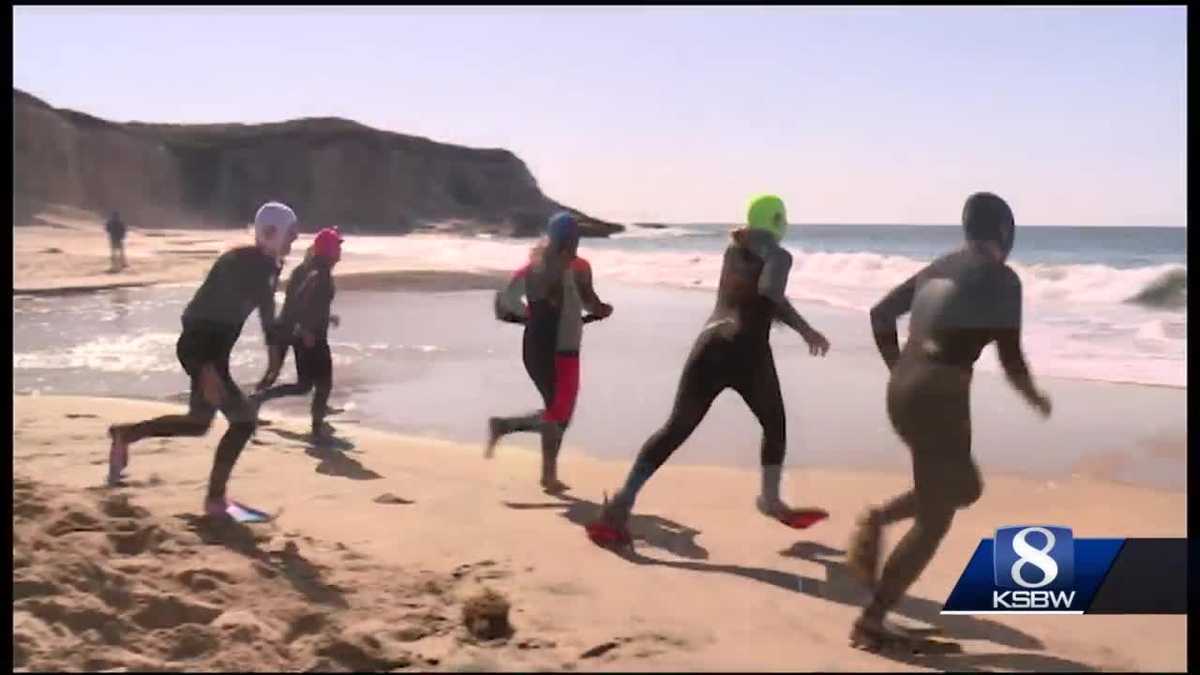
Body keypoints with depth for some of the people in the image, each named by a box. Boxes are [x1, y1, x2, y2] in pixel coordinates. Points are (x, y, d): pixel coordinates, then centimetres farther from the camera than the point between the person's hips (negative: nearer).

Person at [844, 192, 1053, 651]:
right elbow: (1010, 359, -6)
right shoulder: (1001, 278, -5)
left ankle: (878, 518, 3)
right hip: (940, 395, -8)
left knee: (965, 487, 25)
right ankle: (870, 622, 3)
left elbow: (880, 313, 18)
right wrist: (1035, 397, 14)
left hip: (903, 388, 8)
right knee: (932, 522, 4)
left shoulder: (940, 267, 16)